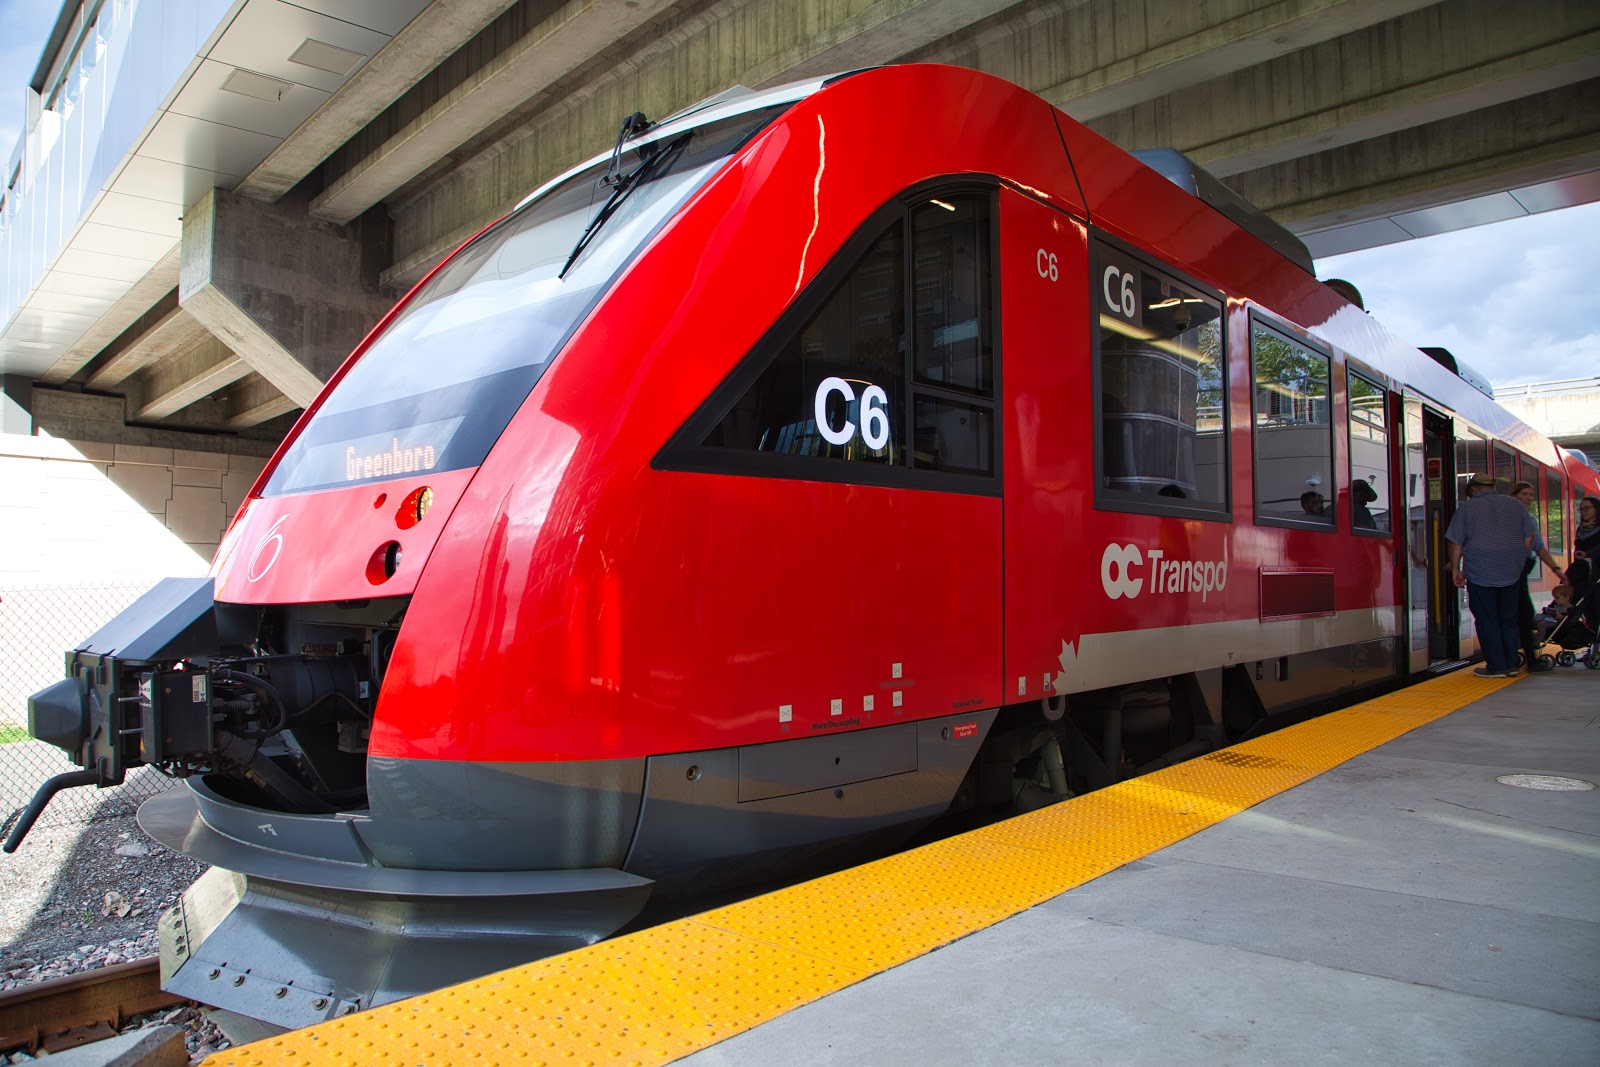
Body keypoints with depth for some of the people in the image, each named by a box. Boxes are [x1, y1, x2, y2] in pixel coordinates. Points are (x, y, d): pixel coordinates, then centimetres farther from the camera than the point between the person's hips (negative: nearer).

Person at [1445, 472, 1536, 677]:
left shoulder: (1467, 507, -2)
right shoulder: (1515, 505, 10)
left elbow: (1455, 541, -5)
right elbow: (1529, 536, 10)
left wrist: (1455, 568, 2)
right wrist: (1518, 560, 18)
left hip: (1480, 574, -4)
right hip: (1511, 574, 4)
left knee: (1487, 621, 1)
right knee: (1509, 620, 13)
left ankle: (1496, 667, 2)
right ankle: (1511, 665, 15)